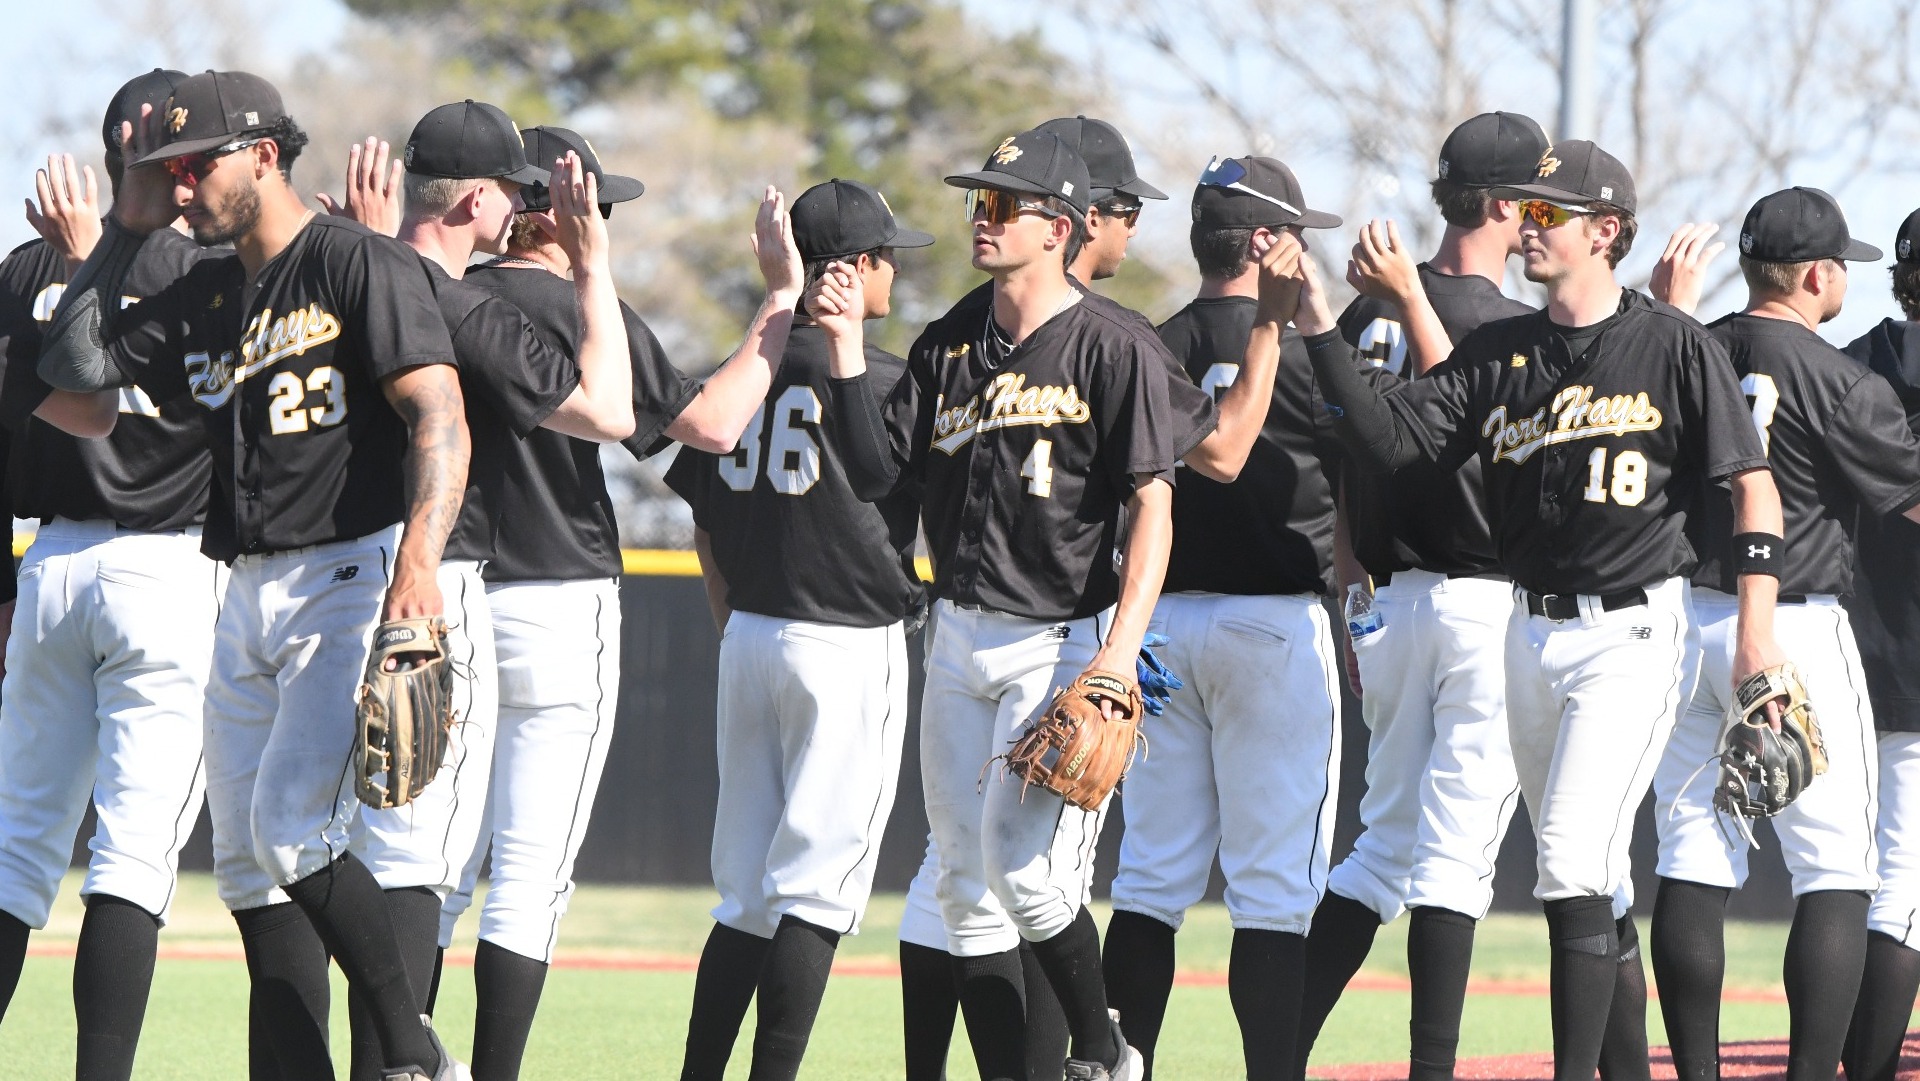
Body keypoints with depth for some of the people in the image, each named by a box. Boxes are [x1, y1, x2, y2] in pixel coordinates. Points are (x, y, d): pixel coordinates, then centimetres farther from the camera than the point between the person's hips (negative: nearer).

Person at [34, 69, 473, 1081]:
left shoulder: (359, 263, -9)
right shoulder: (206, 295, 15)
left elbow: (441, 418, -18)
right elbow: (73, 365, 13)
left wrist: (419, 558, -32)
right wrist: (125, 228, 8)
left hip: (351, 578, -9)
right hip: (247, 598, 9)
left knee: (291, 829, -20)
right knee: (247, 860, 5)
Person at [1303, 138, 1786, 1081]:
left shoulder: (1673, 346, -6)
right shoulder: (1501, 353, 8)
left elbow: (1753, 483, -5)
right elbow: (1389, 439, -1)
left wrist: (1757, 625, -13)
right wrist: (1320, 330, -11)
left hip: (1635, 630, -6)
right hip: (1532, 632, 6)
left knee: (1573, 860, -17)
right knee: (1586, 877, 14)